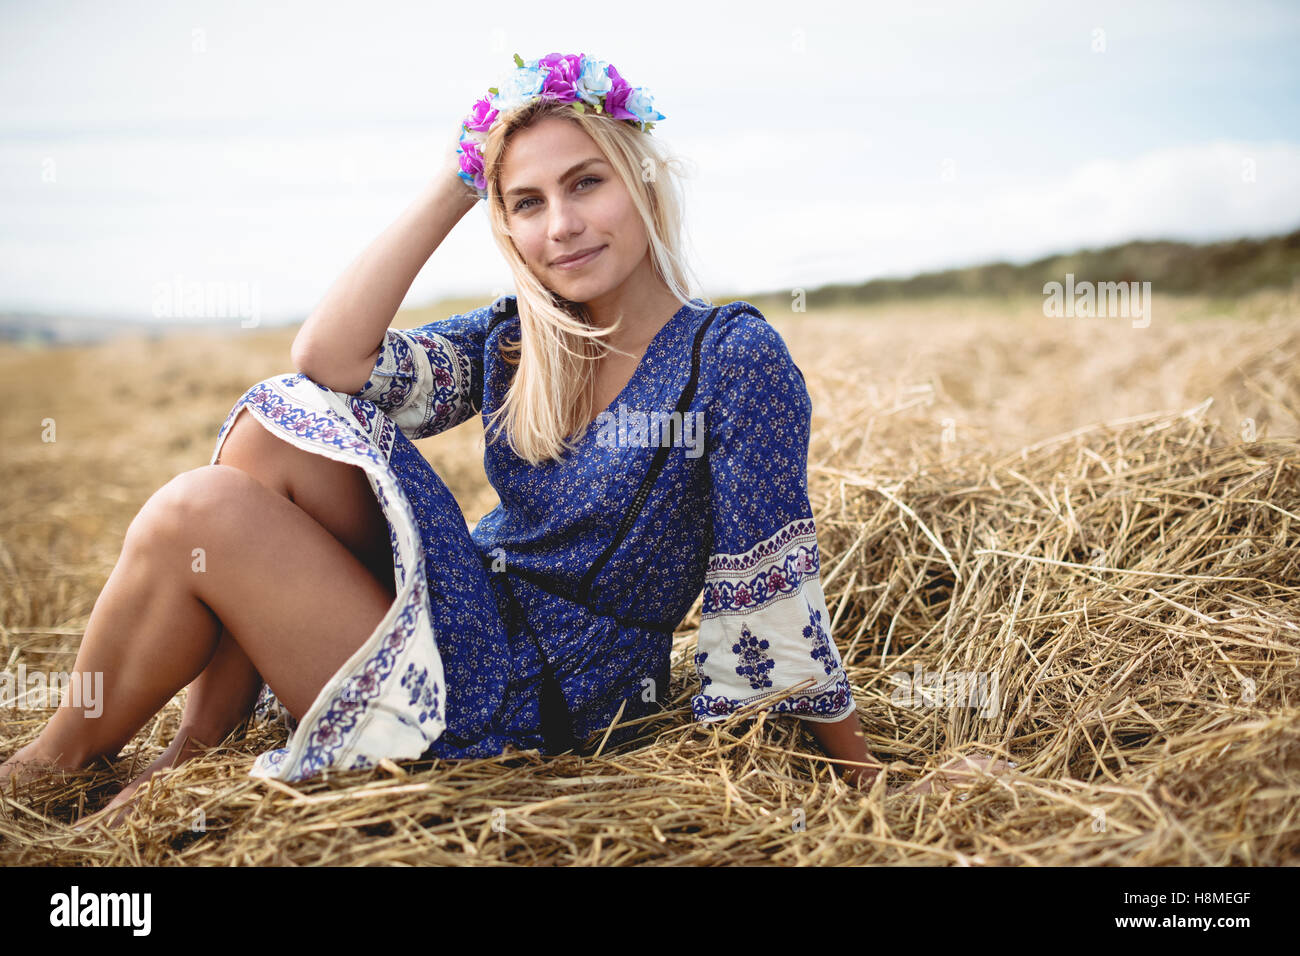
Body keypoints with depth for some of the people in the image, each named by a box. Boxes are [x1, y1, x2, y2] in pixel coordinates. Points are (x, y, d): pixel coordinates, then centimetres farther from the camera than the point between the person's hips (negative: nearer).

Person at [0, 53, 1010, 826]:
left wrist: (864, 781, -9)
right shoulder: (514, 343, 5)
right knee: (278, 424, -7)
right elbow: (328, 359, -8)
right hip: (468, 624, 7)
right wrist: (456, 181, -5)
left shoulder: (736, 356, -14)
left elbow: (774, 603, -13)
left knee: (198, 512, -15)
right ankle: (196, 761, 0)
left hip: (534, 708, -7)